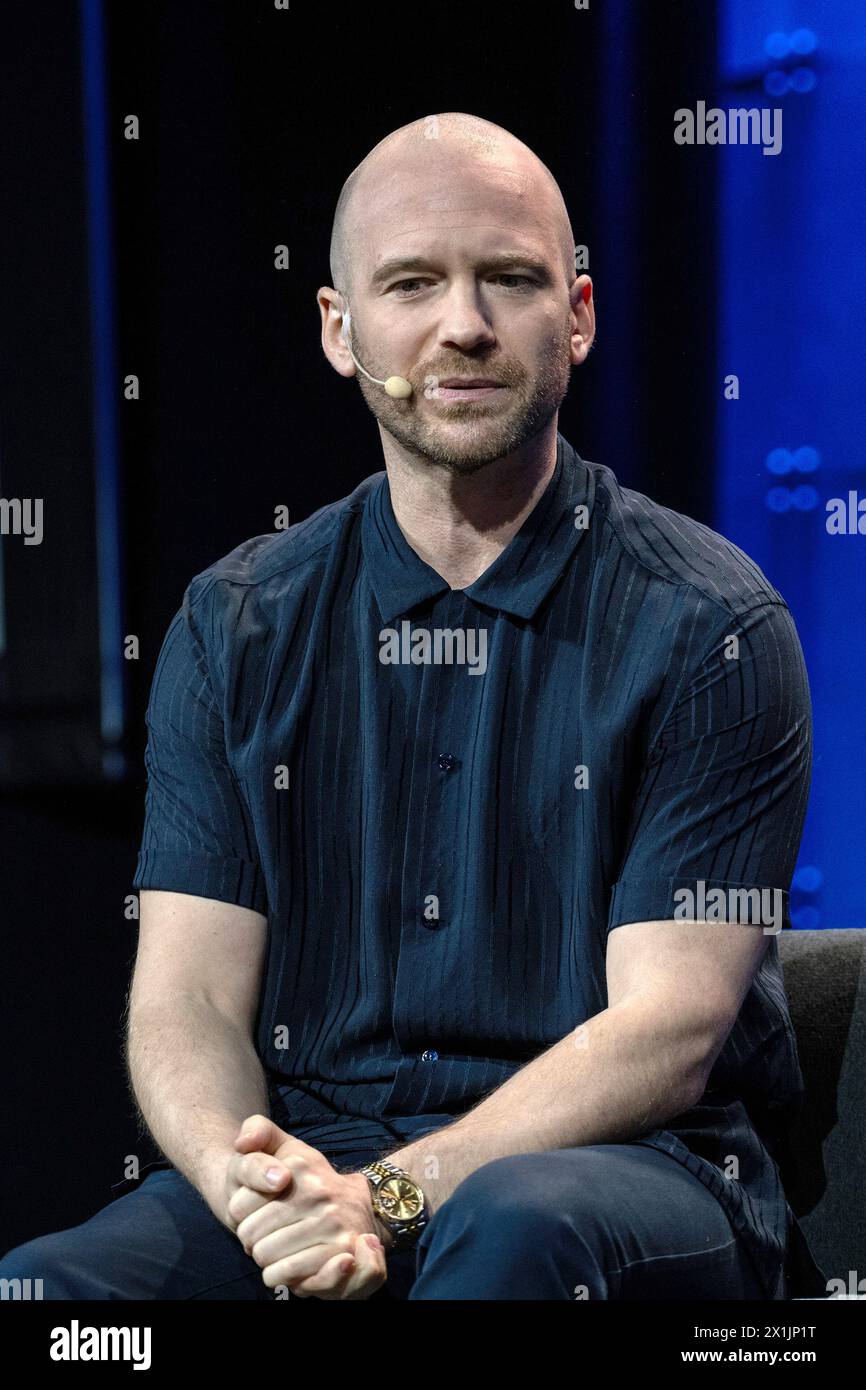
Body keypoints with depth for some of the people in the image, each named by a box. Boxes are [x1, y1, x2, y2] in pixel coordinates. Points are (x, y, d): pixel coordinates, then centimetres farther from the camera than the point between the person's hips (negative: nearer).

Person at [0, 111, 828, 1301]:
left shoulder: (709, 623, -2)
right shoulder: (236, 625, 10)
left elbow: (666, 1032, -9)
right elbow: (185, 994, 3)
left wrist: (388, 1197, -22)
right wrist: (248, 1186, -20)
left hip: (625, 1170, -2)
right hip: (309, 1152, 2)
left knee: (517, 1225, -38)